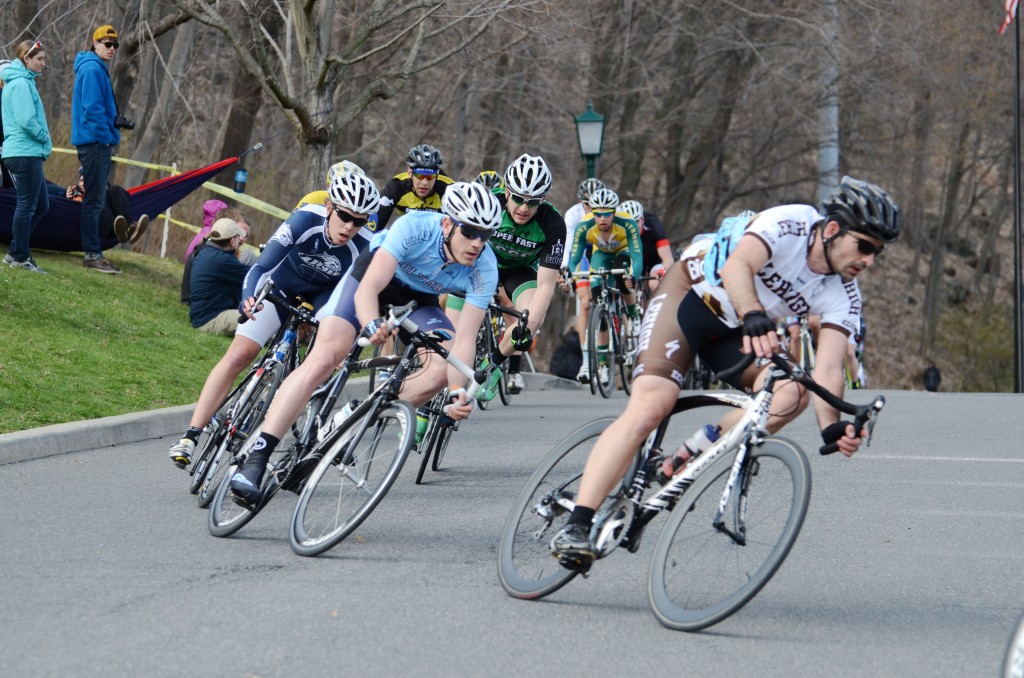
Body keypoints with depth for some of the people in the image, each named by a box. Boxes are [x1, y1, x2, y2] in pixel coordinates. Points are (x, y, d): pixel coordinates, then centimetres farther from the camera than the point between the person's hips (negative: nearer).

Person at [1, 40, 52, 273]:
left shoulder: (20, 82, 19)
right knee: (27, 205, -5)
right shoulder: (21, 83, -13)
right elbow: (27, 120, -20)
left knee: (41, 204, 13)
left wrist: (43, 142, 14)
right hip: (25, 152, -10)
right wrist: (45, 139, -6)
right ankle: (20, 257, 0)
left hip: (29, 152, 10)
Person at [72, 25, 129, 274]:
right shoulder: (93, 70, -13)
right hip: (95, 141, -11)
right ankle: (92, 254, -10)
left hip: (98, 143, 11)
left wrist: (116, 120, 9)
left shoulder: (98, 70, 19)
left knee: (96, 199, 14)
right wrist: (106, 136, -16)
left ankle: (91, 251, 20)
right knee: (94, 200, -10)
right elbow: (92, 108, -20)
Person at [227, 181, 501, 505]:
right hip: (374, 276, -3)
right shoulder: (415, 227, -36)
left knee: (444, 370, -23)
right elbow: (367, 288, -42)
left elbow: (465, 338, -29)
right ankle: (255, 460, -27)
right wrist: (372, 325, -63)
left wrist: (459, 392, -45)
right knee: (323, 358, -22)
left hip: (419, 299, 4)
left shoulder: (484, 269, -28)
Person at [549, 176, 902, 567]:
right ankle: (576, 526, -25)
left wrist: (832, 427, -40)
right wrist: (755, 318, -60)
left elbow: (827, 370, -21)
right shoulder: (790, 224, -25)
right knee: (650, 406, -23)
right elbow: (737, 266, -42)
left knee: (791, 395, -22)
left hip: (737, 331, 6)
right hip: (690, 295, -6)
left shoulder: (843, 297, -12)